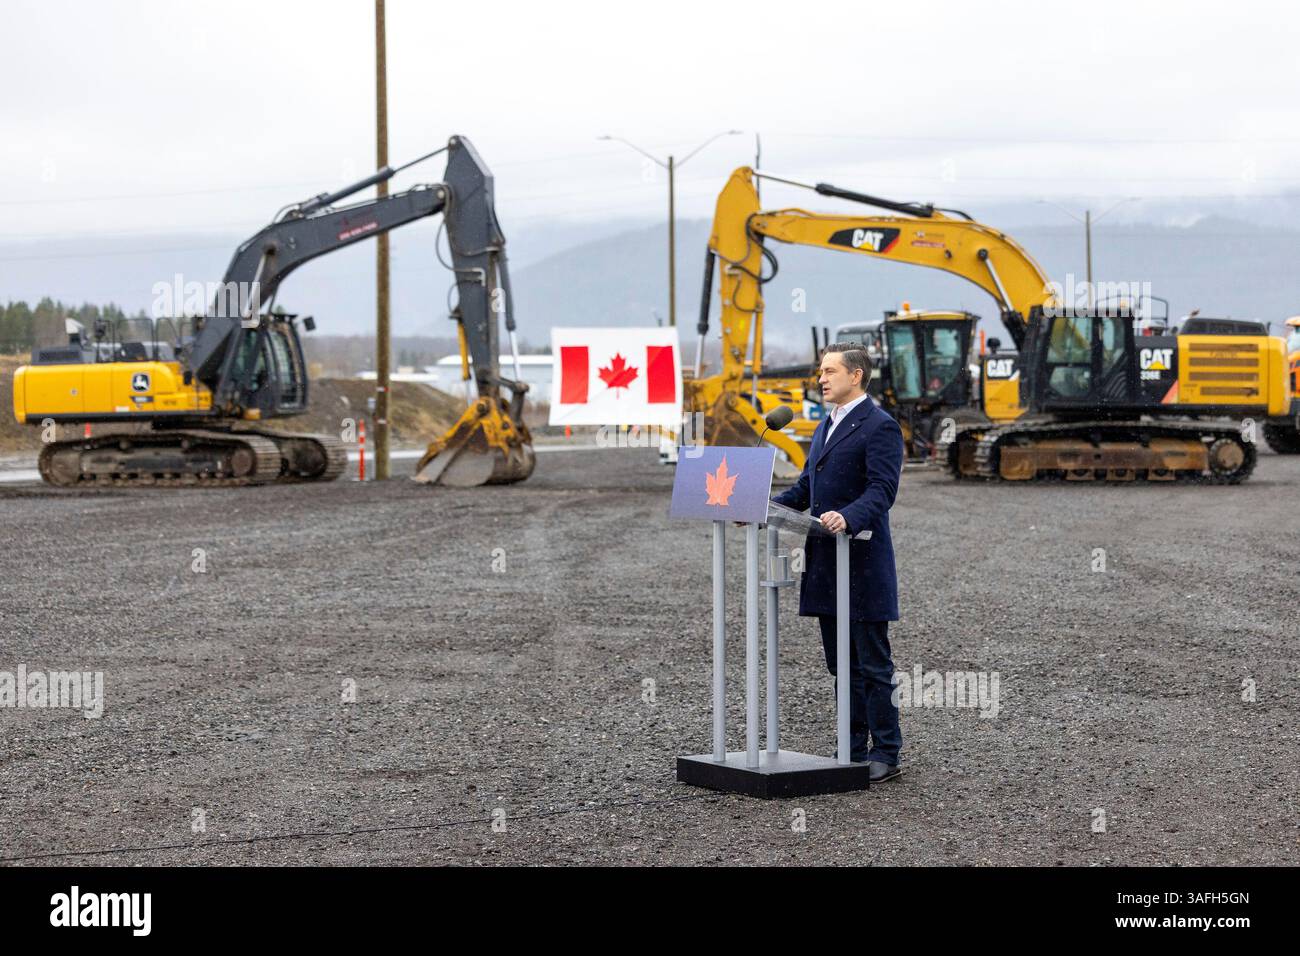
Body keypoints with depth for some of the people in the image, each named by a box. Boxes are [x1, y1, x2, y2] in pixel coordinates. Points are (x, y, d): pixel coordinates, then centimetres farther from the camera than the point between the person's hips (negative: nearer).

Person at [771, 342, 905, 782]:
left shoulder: (880, 427, -10)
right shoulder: (825, 427, 18)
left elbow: (882, 490, -20)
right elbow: (806, 485, 21)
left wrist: (848, 517, -36)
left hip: (862, 564, -9)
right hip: (826, 564, 9)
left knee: (873, 664, -2)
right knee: (842, 664, 13)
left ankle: (886, 754, 4)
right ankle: (853, 750, 20)